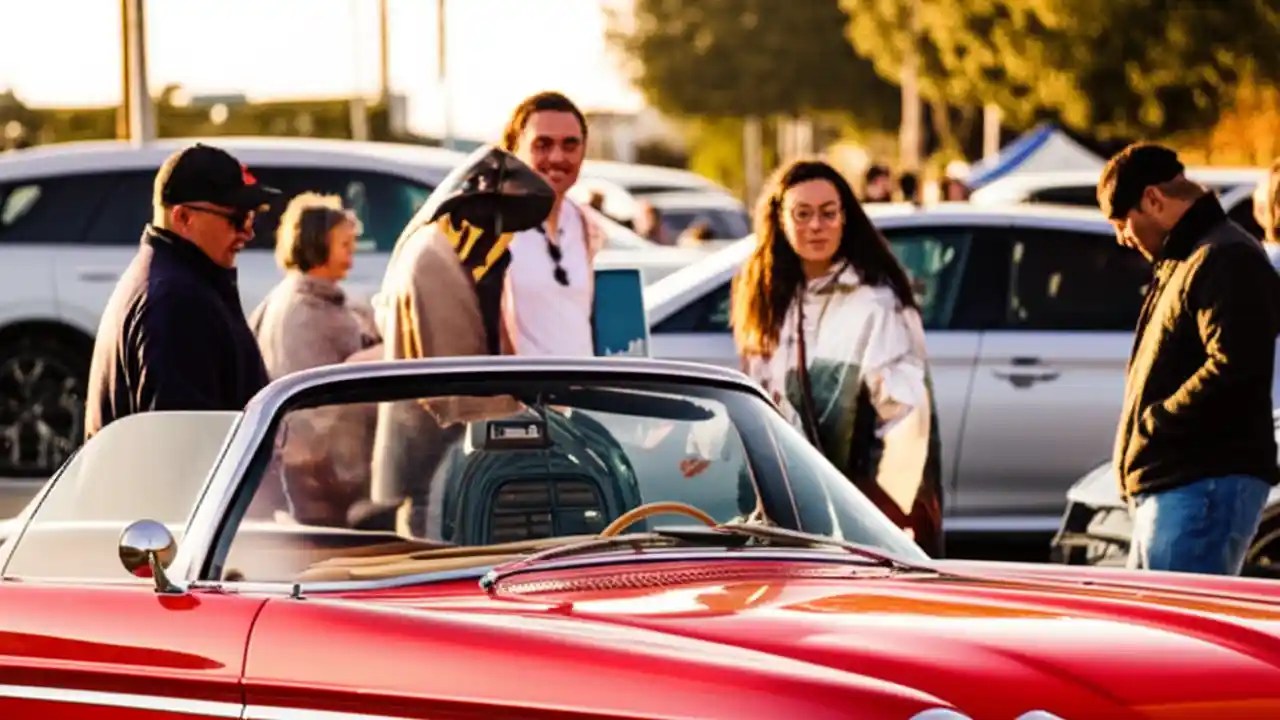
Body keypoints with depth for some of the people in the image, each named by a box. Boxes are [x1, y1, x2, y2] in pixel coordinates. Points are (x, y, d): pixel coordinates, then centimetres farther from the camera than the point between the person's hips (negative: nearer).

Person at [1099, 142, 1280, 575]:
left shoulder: (1225, 260, -11)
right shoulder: (1180, 262, 23)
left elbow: (1234, 365, -23)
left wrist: (1154, 421, -16)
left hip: (1203, 486, -11)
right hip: (1168, 487, 11)